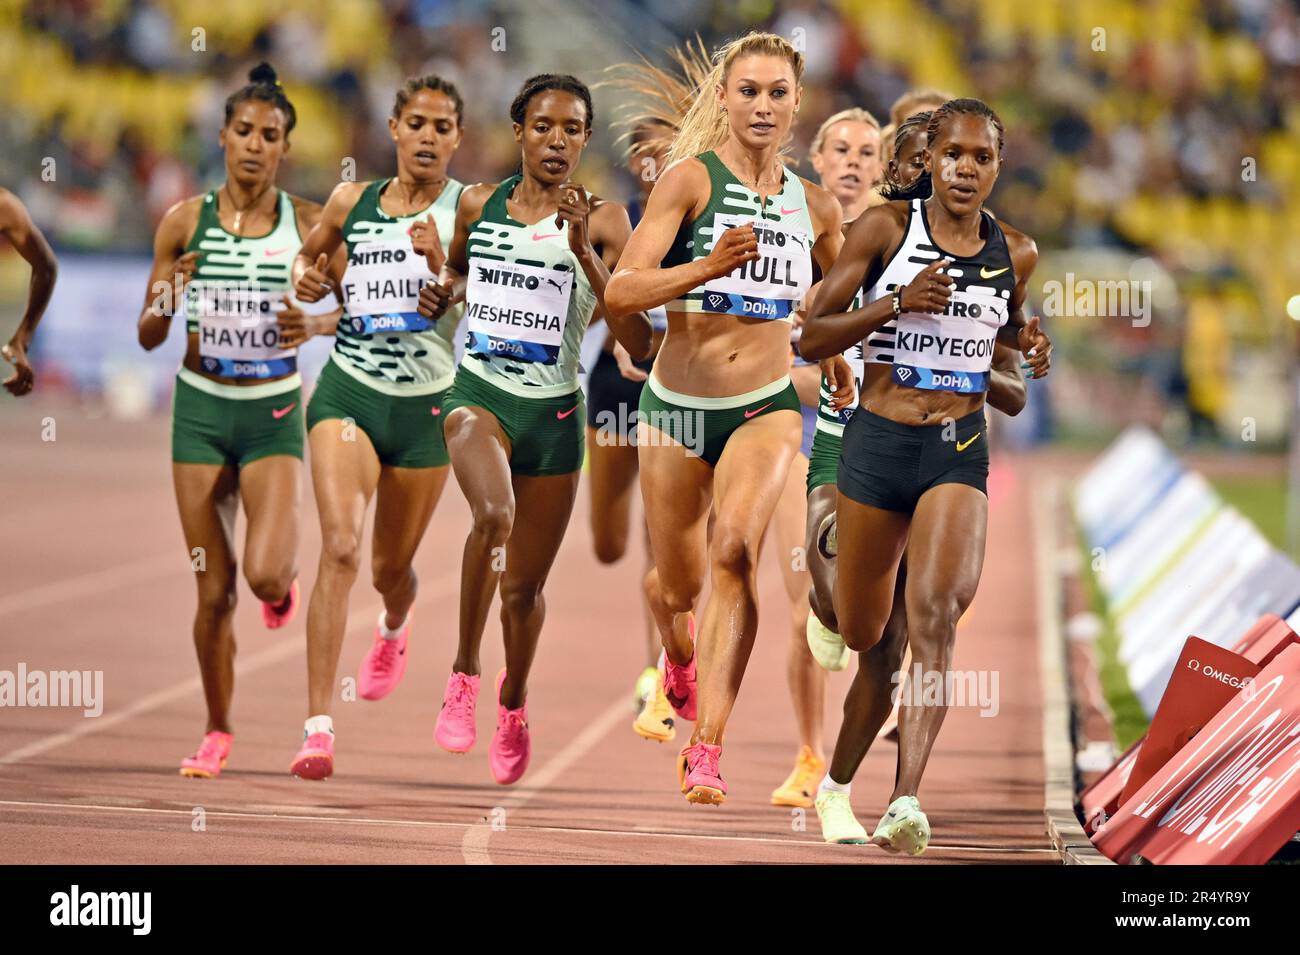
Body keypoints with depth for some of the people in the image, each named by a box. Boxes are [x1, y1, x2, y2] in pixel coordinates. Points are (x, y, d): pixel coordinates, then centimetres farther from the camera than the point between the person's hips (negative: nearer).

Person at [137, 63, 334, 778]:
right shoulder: (184, 222, -2)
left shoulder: (308, 224, -4)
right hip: (201, 407, 1)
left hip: (273, 412, -1)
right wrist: (171, 298, -20)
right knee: (212, 590, 2)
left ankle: (284, 582, 20)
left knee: (264, 572, -19)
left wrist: (316, 325, -14)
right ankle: (217, 733, 17)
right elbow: (149, 336, 2)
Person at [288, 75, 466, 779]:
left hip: (425, 404, 0)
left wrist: (438, 263, -30)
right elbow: (311, 255, 24)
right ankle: (318, 726, -23)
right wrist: (306, 276, 2)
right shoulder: (351, 202, 5)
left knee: (391, 566, 15)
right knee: (340, 546, -20)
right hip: (347, 391, 0)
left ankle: (394, 627, 56)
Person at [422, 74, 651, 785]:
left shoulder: (602, 220, -4)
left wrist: (584, 253, -20)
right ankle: (463, 674, -16)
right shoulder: (479, 204, 4)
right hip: (478, 392, 0)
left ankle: (514, 700, 41)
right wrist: (442, 293, 4)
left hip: (554, 411, 0)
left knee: (524, 586, 11)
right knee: (494, 514, -32)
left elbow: (638, 344, -12)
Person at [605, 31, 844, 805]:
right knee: (679, 584, 11)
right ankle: (680, 668, 51)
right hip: (677, 407, -1)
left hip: (766, 407, 1)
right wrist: (708, 267, -31)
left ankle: (708, 748, -27)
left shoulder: (815, 206, 6)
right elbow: (621, 291, -17)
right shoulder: (691, 179, -7)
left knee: (735, 551, -26)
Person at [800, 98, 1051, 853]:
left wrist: (1032, 347, 5)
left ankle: (907, 799, -30)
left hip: (959, 451, 0)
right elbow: (812, 337, -3)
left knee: (935, 614, -22)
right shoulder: (886, 227, -3)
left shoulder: (1015, 251, 7)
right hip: (878, 442, 0)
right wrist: (897, 302, -18)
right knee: (861, 636, 10)